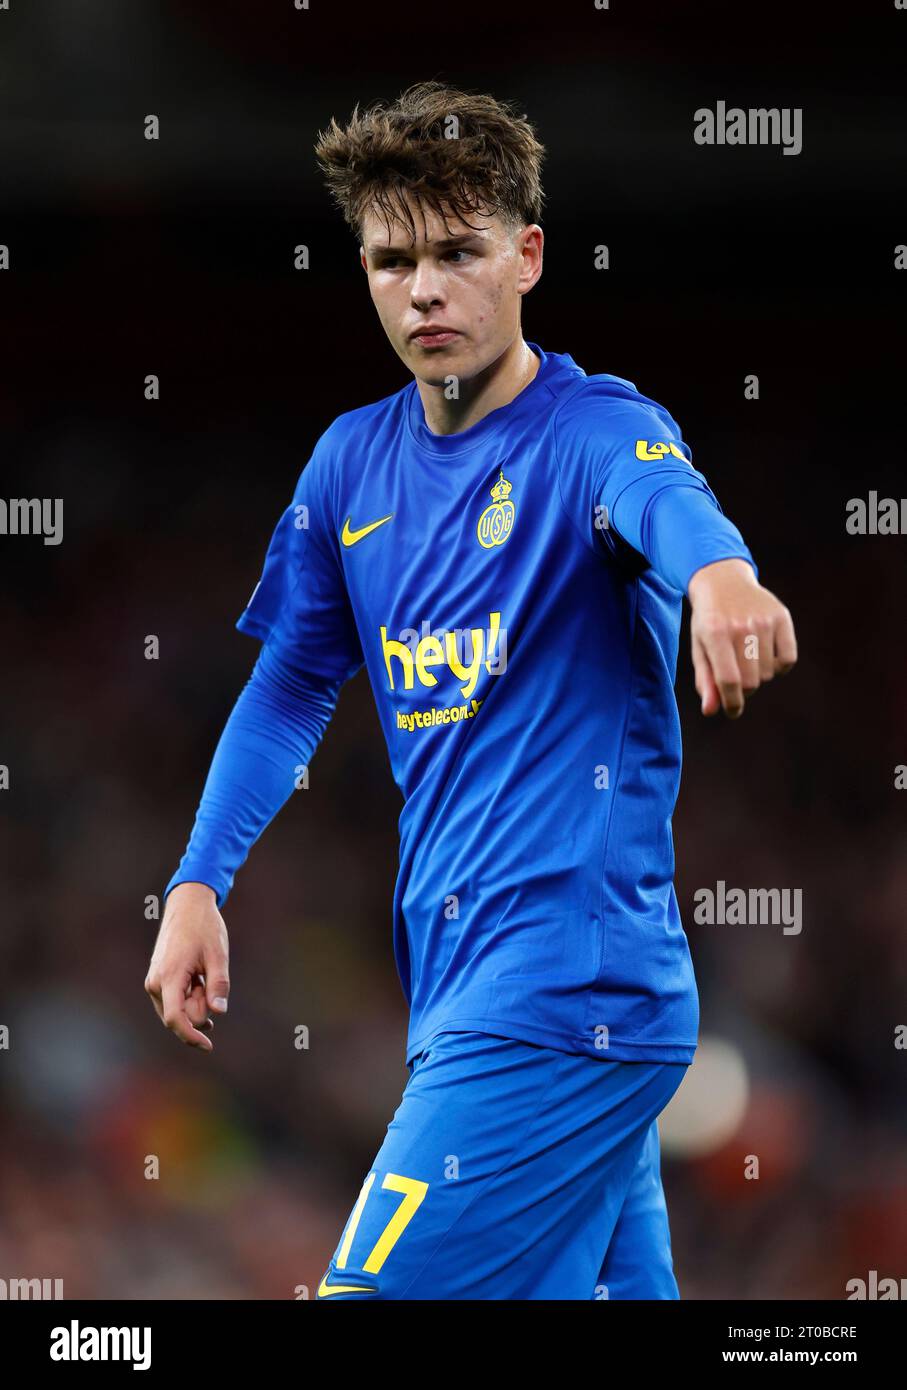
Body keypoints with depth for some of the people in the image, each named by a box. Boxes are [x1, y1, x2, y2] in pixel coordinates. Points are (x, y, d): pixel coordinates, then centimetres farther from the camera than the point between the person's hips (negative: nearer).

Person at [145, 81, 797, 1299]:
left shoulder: (594, 430, -11)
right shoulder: (353, 461, 10)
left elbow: (666, 500, -35)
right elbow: (290, 691, 21)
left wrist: (720, 574, -58)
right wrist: (198, 884, 10)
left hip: (570, 992, -7)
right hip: (458, 989, 7)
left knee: (377, 1288, -14)